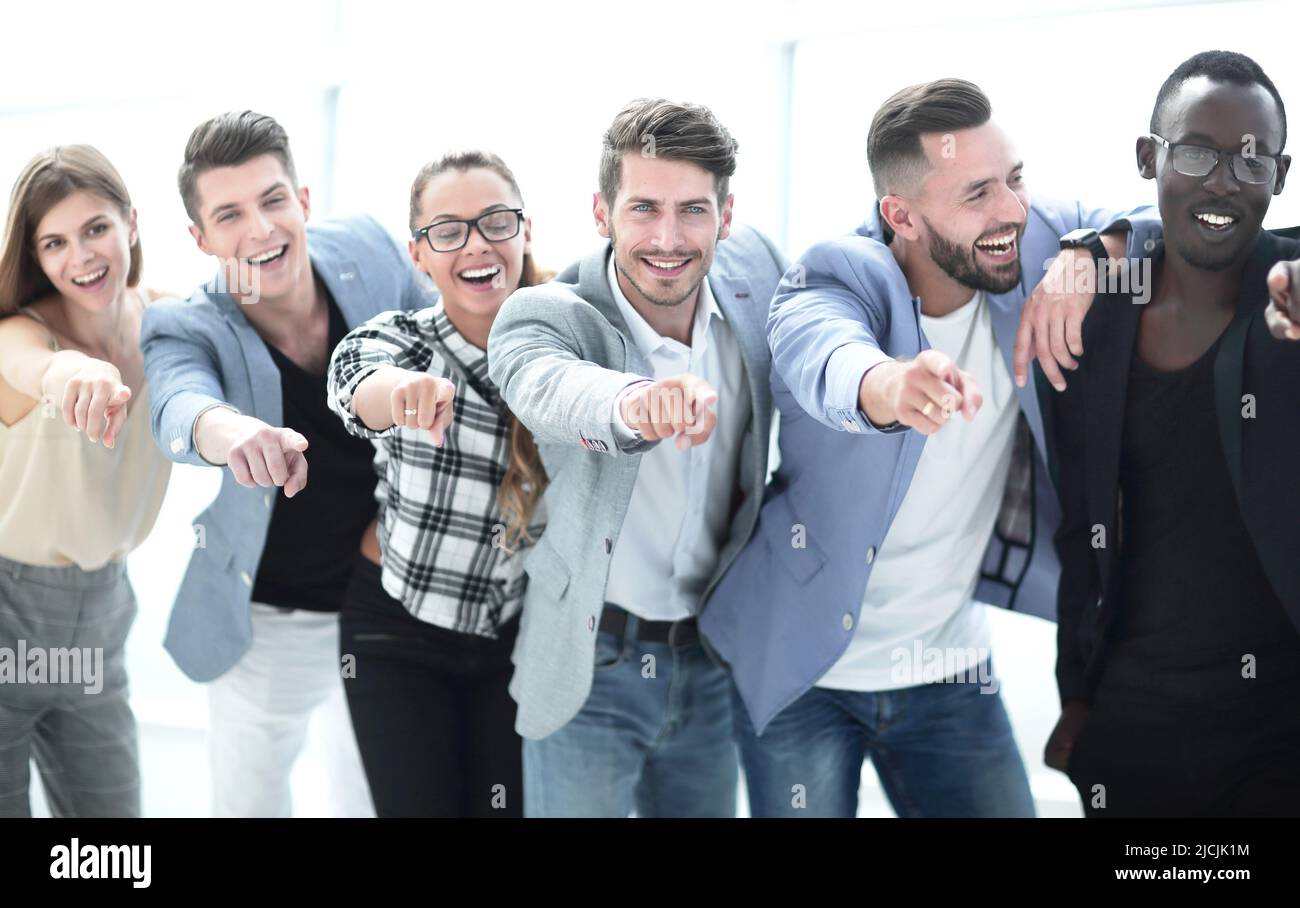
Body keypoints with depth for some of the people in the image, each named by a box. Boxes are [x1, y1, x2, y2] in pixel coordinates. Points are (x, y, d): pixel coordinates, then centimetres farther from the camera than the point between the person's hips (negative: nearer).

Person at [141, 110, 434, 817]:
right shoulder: (187, 329, -21)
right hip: (265, 626, -2)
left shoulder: (366, 250, -12)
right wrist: (232, 430, -67)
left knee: (376, 798, 20)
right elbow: (179, 406, -43)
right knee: (249, 802, 15)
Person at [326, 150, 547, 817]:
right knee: (420, 806, -1)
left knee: (507, 806, 4)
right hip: (397, 635, -2)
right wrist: (406, 390, -62)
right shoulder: (396, 339, -13)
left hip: (515, 636, 2)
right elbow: (360, 391, -38)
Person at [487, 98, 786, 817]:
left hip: (714, 667, 4)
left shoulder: (753, 270, -5)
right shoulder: (545, 314, -19)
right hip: (587, 671, -4)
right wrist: (632, 403, -64)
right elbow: (544, 383, -43)